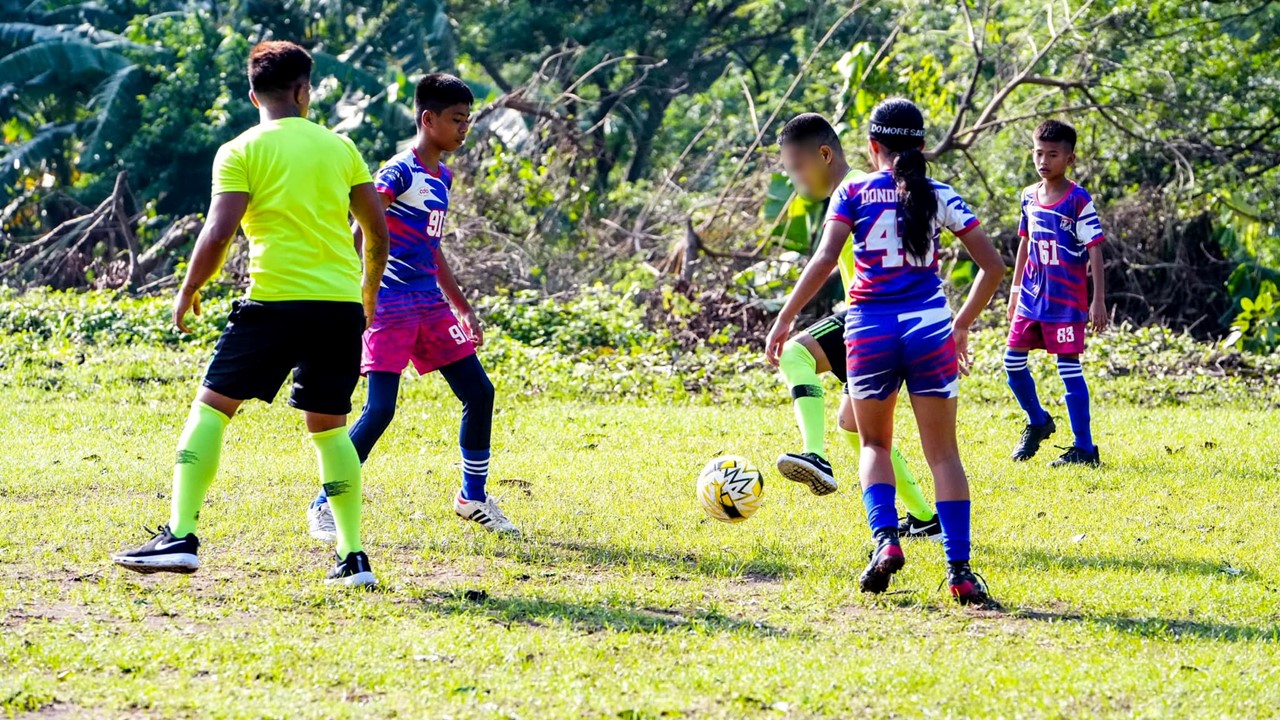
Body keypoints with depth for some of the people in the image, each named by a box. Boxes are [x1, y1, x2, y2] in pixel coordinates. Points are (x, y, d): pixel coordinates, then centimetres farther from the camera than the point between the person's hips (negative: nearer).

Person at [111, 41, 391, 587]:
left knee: (210, 408, 4)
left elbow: (218, 234, -9)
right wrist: (368, 295, 28)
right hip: (342, 304, 4)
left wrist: (188, 291, 6)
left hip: (275, 301, -4)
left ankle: (180, 536, -7)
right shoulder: (340, 147, 12)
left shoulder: (240, 153, 0)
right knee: (329, 427, 15)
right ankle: (353, 557, 9)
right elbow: (378, 232, 12)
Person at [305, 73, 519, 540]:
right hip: (392, 304, -9)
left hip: (431, 304, 9)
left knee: (479, 393, 8)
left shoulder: (443, 177, 15)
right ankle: (324, 506, -3)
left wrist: (462, 308, 28)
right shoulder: (400, 172, -12)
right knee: (380, 408, -13)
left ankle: (473, 498, 24)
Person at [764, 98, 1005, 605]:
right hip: (930, 328, 1)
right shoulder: (940, 196, 9)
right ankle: (960, 570, -3)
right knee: (943, 453, 6)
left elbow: (825, 260, -7)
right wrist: (962, 324, 20)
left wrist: (784, 320, -1)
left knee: (874, 443, 19)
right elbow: (992, 266, 9)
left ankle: (885, 540, -4)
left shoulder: (855, 191, 4)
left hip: (870, 329, -1)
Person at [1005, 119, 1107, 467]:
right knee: (1013, 361, 8)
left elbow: (1095, 251, -13)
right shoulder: (1029, 196, 7)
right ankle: (1037, 422, 32)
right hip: (1032, 296, 7)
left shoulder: (1079, 200, -12)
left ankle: (1084, 448, -2)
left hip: (1066, 300, -7)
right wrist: (1015, 289, 21)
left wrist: (1099, 301, -18)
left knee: (1069, 368, -7)